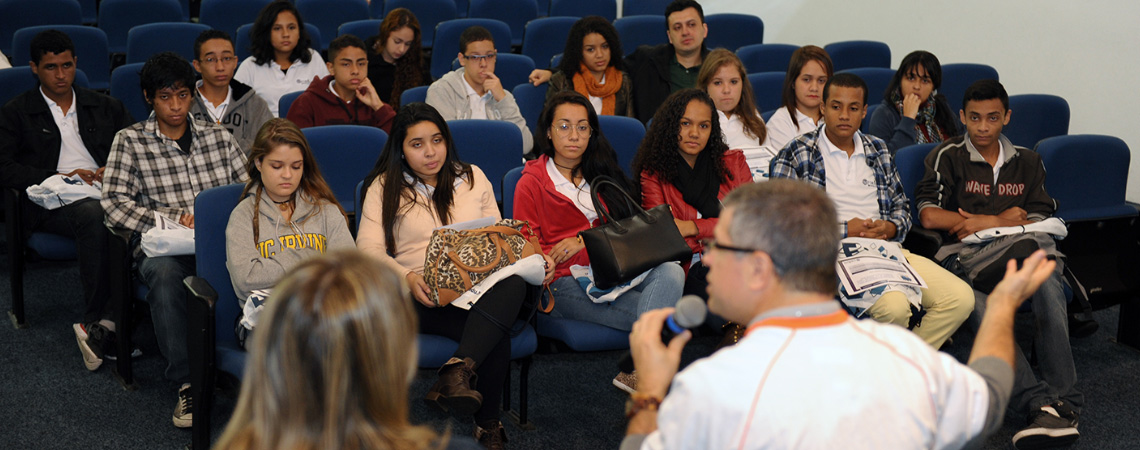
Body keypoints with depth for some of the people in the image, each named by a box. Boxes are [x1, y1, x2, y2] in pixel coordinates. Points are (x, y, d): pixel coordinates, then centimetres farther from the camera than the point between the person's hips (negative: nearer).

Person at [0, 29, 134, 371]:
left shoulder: (105, 108, 25)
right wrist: (59, 177, -9)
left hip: (105, 194, 3)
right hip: (53, 203, -2)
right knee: (92, 214, -39)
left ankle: (98, 324, -33)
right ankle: (106, 319, -33)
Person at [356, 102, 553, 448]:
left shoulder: (472, 177, 22)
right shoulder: (384, 188, 11)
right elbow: (368, 249, -1)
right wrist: (408, 278, -22)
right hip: (422, 297, -3)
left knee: (514, 284, -38)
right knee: (494, 333, -36)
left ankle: (458, 370, -51)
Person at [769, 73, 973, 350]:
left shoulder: (877, 150, 20)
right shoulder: (796, 155, 3)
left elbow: (901, 207, 23)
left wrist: (890, 228, -2)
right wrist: (844, 230, -11)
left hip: (886, 249, 6)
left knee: (961, 298, -15)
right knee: (894, 306, -34)